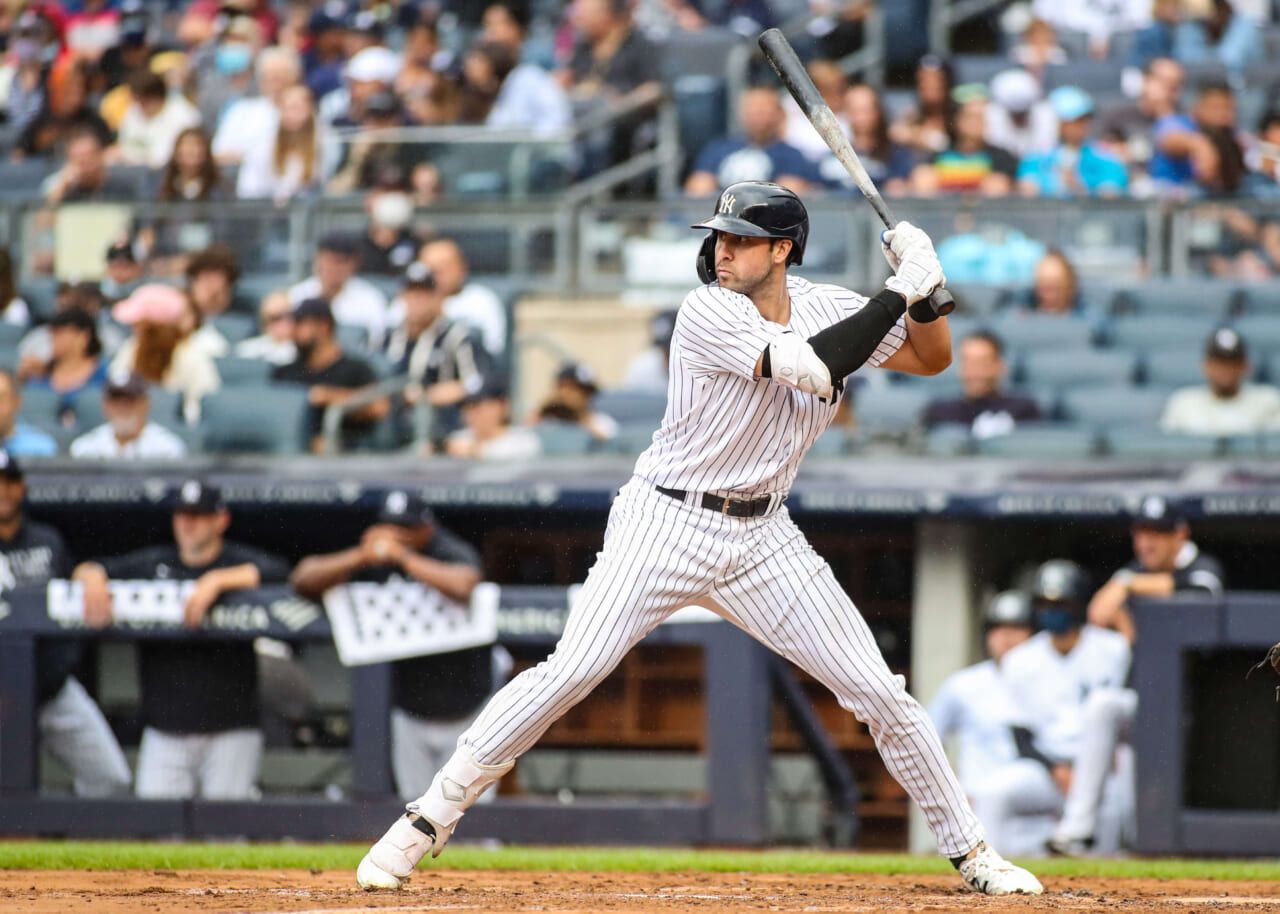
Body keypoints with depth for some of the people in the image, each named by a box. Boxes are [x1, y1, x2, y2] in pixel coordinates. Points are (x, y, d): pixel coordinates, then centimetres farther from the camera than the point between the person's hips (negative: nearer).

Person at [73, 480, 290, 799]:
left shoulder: (239, 560, 3)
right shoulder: (153, 563, 14)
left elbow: (277, 572, -17)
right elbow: (84, 571, 16)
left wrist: (217, 581, -24)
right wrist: (93, 576, -7)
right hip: (164, 732, 3)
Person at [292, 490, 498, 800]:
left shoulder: (454, 553, -17)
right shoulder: (375, 559, -4)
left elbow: (462, 586, -41)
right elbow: (303, 579, -8)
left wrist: (403, 556, -34)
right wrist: (359, 557, -23)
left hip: (466, 714, -4)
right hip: (409, 714, 4)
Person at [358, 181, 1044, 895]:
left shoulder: (825, 307, 2)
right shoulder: (709, 313, -15)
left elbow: (932, 359, 12)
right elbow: (812, 366, -26)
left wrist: (927, 294, -9)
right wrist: (900, 289, -21)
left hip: (763, 540, 5)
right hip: (669, 525, -5)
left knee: (879, 690, 0)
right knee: (571, 671, -16)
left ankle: (971, 852, 14)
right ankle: (430, 819, -7)